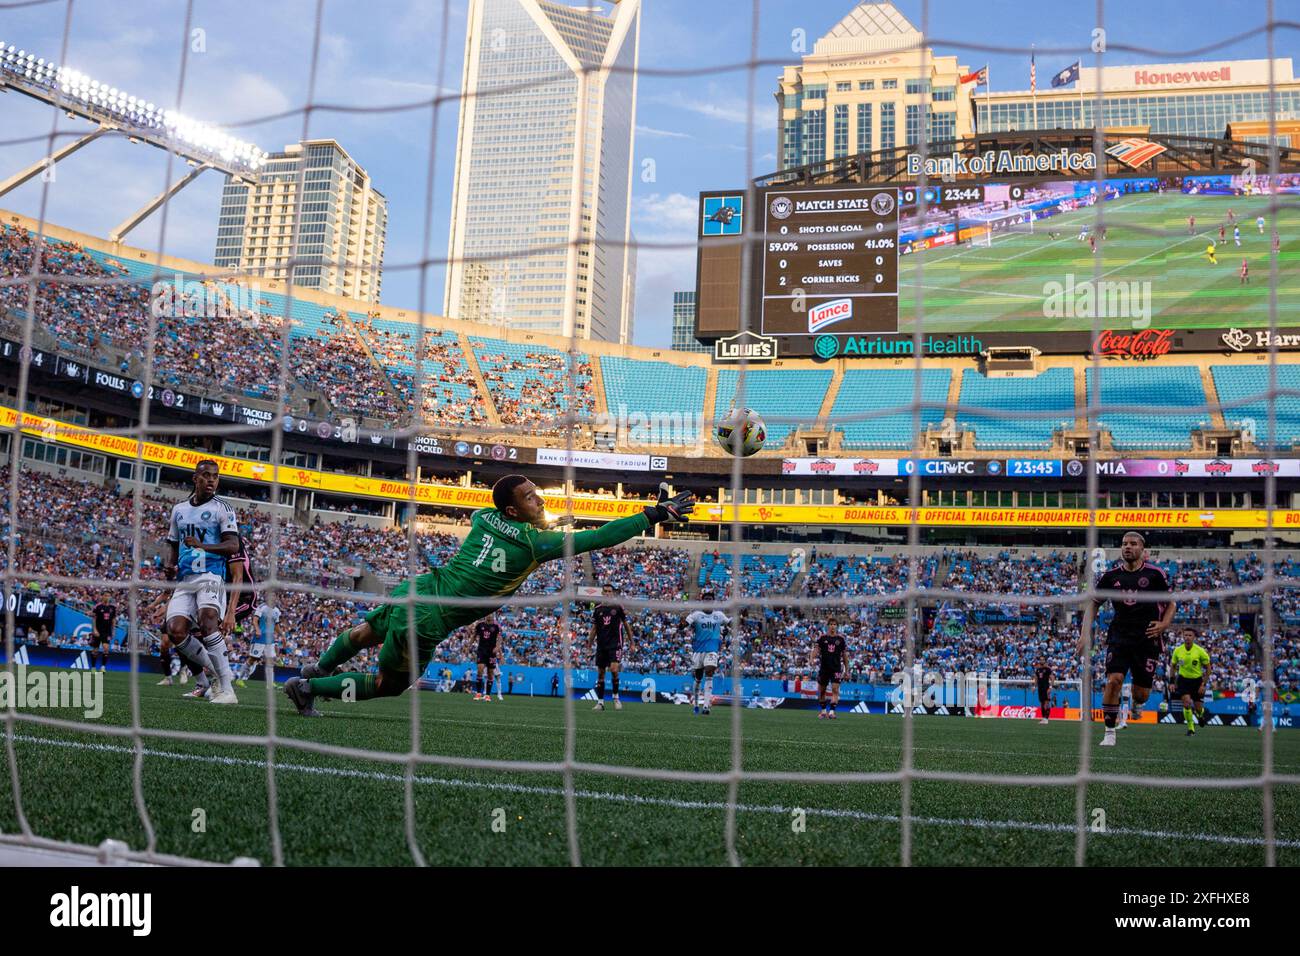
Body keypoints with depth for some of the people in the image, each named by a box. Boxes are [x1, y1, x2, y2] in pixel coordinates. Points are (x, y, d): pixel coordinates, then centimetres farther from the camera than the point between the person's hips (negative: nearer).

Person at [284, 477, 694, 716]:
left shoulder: (483, 517, 1)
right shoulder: (536, 543, -17)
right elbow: (596, 538, -18)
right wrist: (653, 515, -14)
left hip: (415, 589, 6)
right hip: (426, 623, -6)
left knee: (367, 632, 35)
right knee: (390, 684, 17)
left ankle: (317, 669, 51)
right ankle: (308, 688, 20)